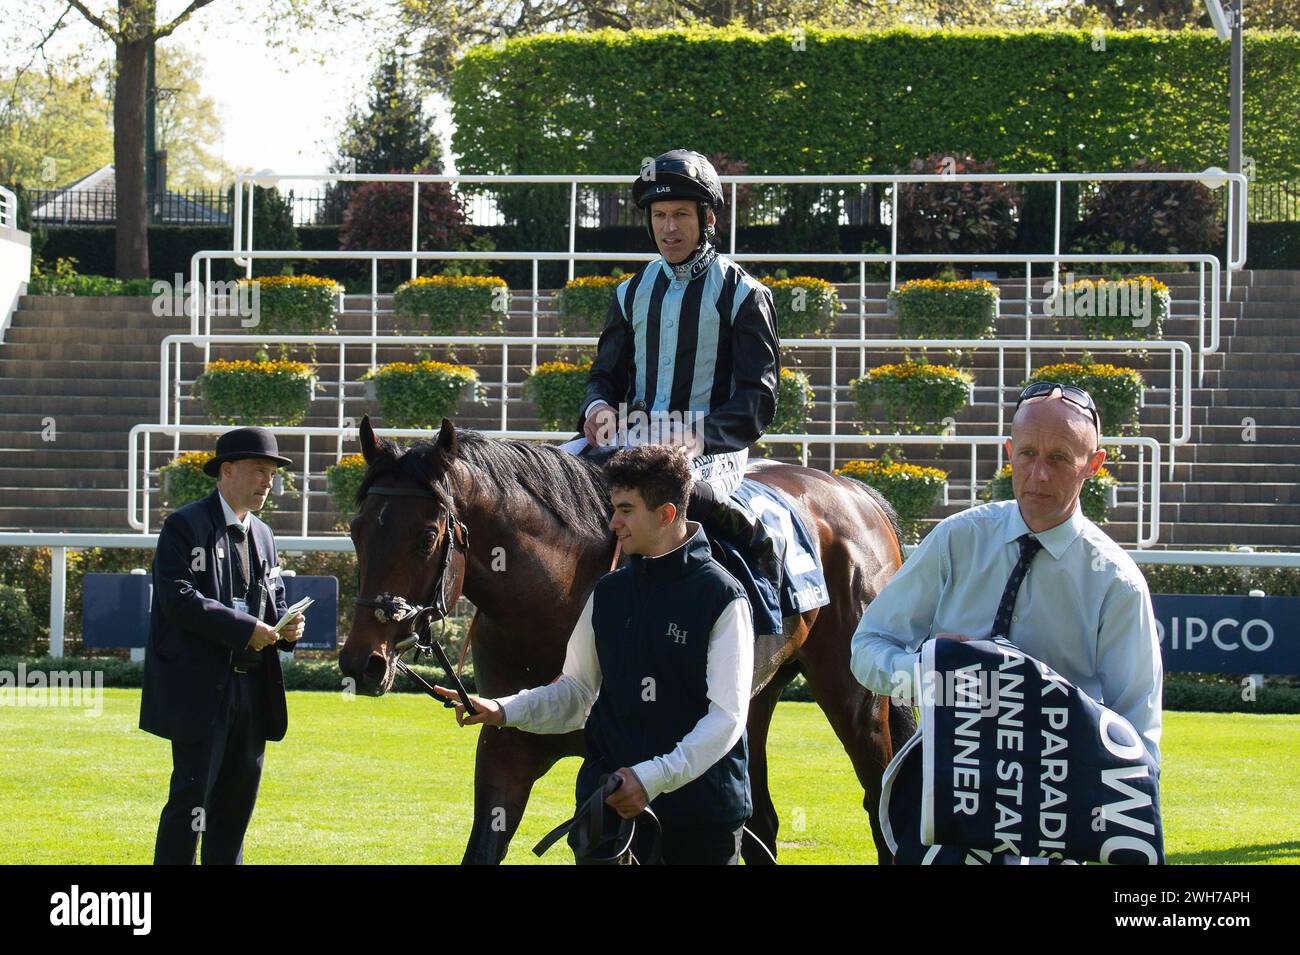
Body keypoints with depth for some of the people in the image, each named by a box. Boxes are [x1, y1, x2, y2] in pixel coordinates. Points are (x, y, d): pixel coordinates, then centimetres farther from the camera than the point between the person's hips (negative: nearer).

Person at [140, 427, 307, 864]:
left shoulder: (261, 535, 18)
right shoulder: (184, 527, -6)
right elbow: (178, 598, -17)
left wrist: (287, 627, -2)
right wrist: (245, 628, -21)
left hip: (251, 691, 7)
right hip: (199, 689, -7)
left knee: (238, 800, 10)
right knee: (191, 798, -9)